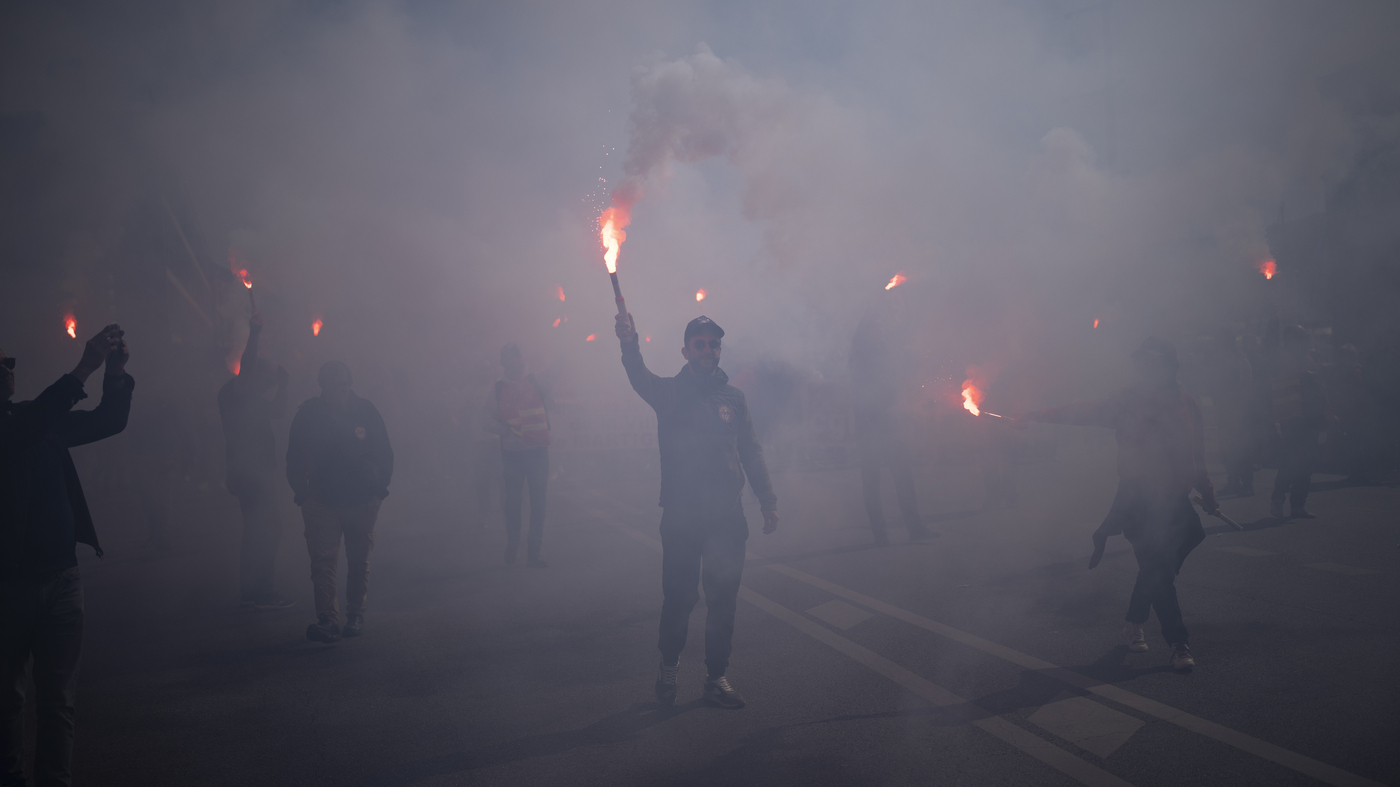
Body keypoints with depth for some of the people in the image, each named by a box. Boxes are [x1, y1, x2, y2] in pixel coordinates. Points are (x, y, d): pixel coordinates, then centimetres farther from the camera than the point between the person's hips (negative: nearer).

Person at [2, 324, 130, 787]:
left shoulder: (40, 419, 11)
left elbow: (107, 422, 13)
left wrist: (115, 373, -6)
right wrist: (83, 372, -31)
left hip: (60, 576, 4)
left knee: (58, 700, 4)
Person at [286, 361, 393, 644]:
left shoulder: (365, 410, -1)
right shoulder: (308, 413, -4)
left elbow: (385, 455, 7)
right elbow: (295, 459, 2)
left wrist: (379, 487, 2)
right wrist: (302, 493, -4)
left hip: (363, 500, 1)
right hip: (322, 501, -1)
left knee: (359, 561, 10)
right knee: (323, 561, -10)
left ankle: (355, 615, 23)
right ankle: (327, 620, -10)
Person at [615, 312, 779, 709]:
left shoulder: (733, 397, 11)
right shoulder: (670, 392, 1)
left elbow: (751, 451, 14)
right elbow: (641, 379, -22)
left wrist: (768, 500, 5)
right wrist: (630, 345, -44)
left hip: (727, 516, 3)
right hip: (681, 516, -2)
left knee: (723, 599, 5)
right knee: (678, 597, 3)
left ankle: (716, 677, 17)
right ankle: (669, 666, 26)